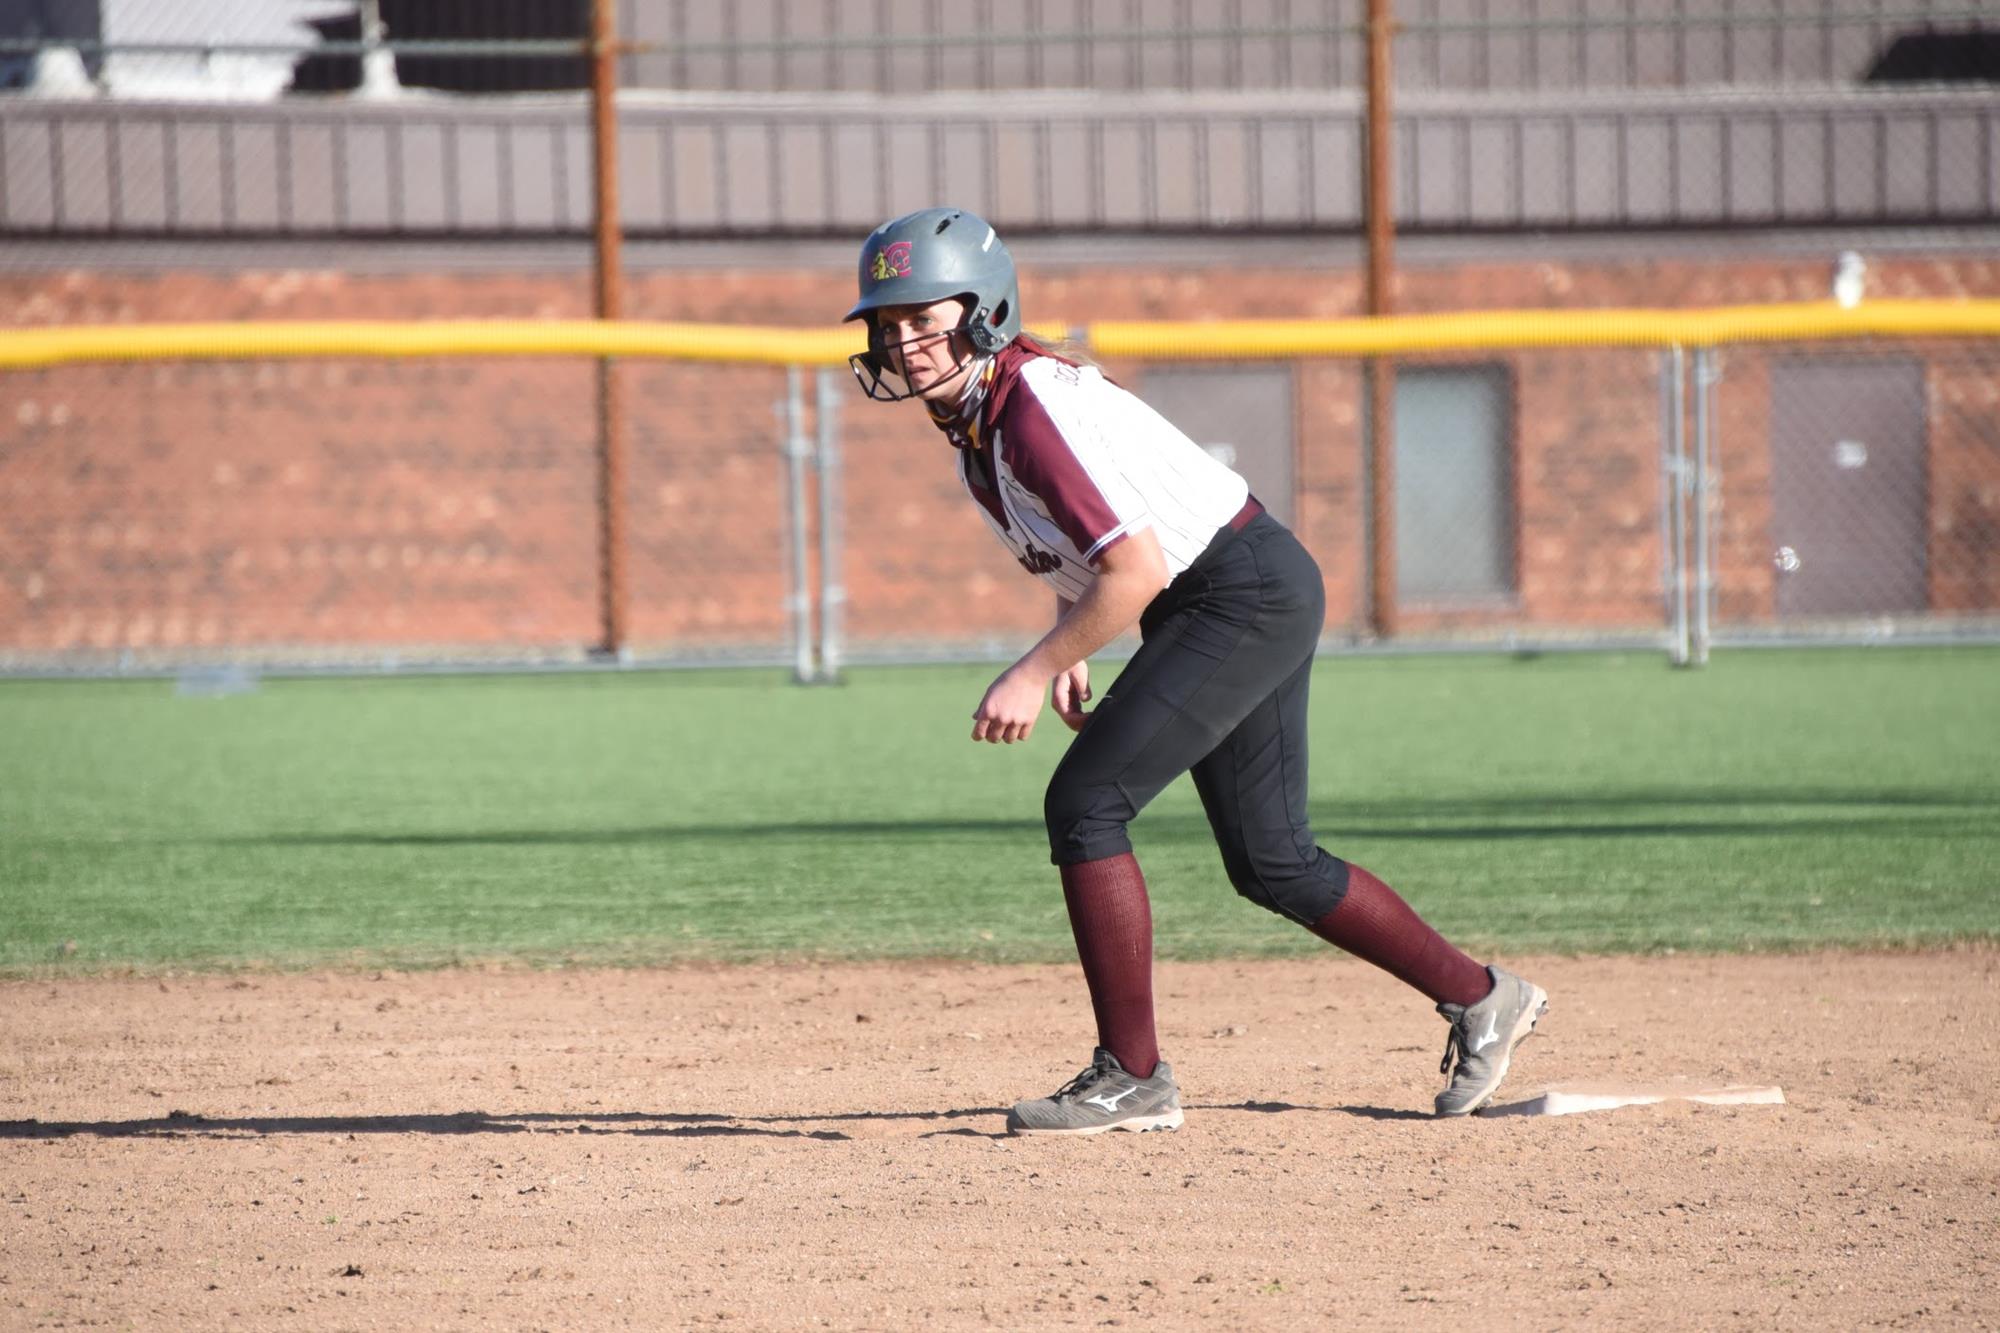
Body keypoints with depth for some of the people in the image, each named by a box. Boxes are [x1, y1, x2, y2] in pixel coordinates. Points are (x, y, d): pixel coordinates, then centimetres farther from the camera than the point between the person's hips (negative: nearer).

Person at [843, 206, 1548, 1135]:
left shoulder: (1037, 406, -24)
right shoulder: (967, 409, 5)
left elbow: (1136, 570, -29)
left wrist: (1034, 673, -24)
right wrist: (1071, 647, 9)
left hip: (1250, 594, -10)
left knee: (1085, 803, -16)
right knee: (1269, 864, 13)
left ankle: (1132, 1076, -12)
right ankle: (1478, 999, 27)